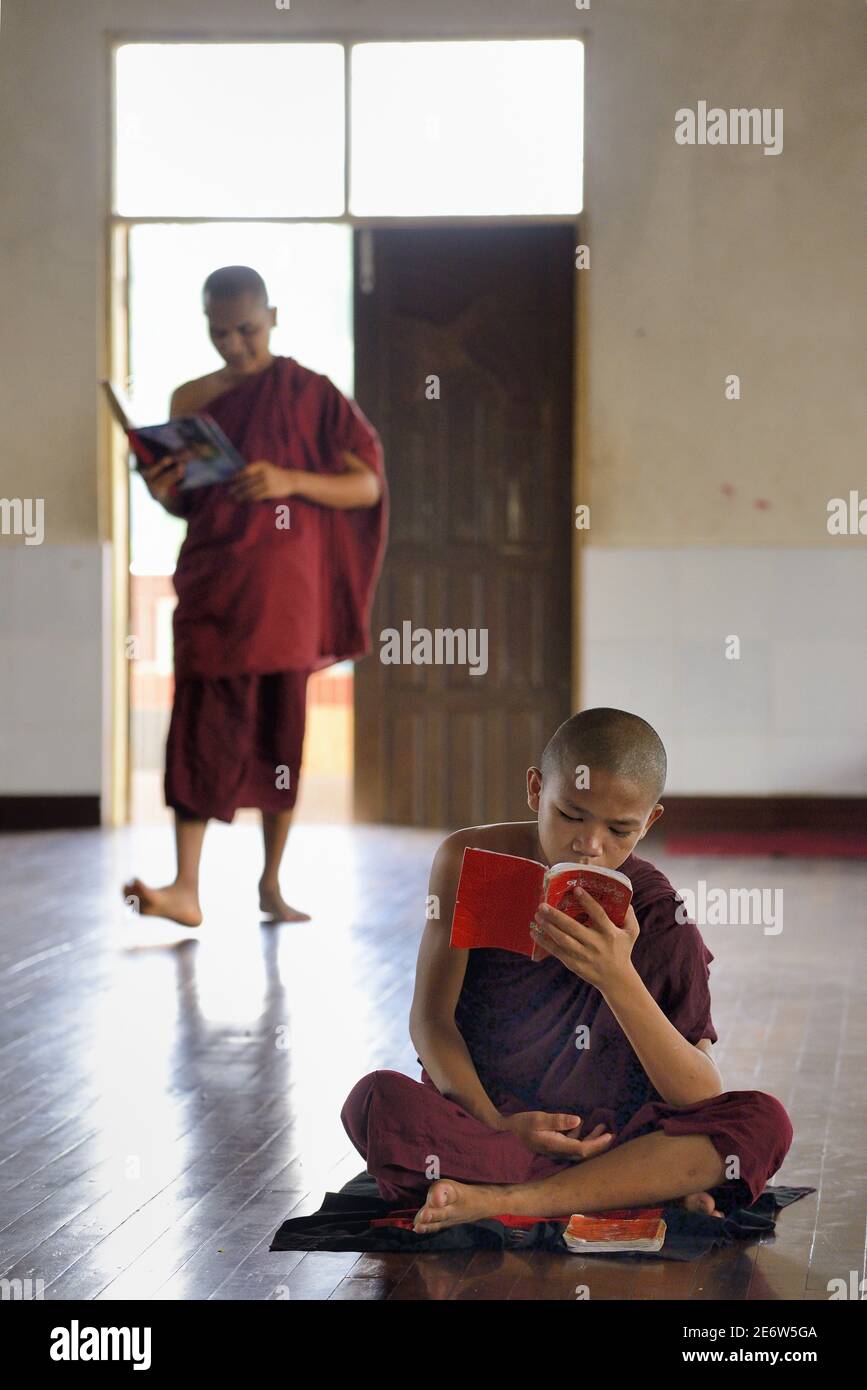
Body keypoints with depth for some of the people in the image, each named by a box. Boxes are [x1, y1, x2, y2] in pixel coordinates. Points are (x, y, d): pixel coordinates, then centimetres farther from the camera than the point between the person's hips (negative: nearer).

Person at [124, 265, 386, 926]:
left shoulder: (311, 394, 1)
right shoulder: (190, 400, 10)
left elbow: (368, 486, -3)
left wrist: (292, 480, -19)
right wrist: (164, 491, -7)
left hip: (285, 585, -2)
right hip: (212, 585, 2)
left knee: (281, 726, 2)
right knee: (201, 724, -9)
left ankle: (272, 881, 14)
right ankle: (186, 889, -15)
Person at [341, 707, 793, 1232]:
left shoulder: (656, 914, -6)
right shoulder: (472, 863, -4)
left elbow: (706, 1100, -13)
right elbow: (431, 1017, -5)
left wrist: (618, 979, -27)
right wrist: (495, 1125, -22)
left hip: (605, 1139, 0)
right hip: (479, 1120, 0)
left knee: (764, 1122, -26)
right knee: (378, 1100, -33)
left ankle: (497, 1198, -30)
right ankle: (653, 1180, -25)